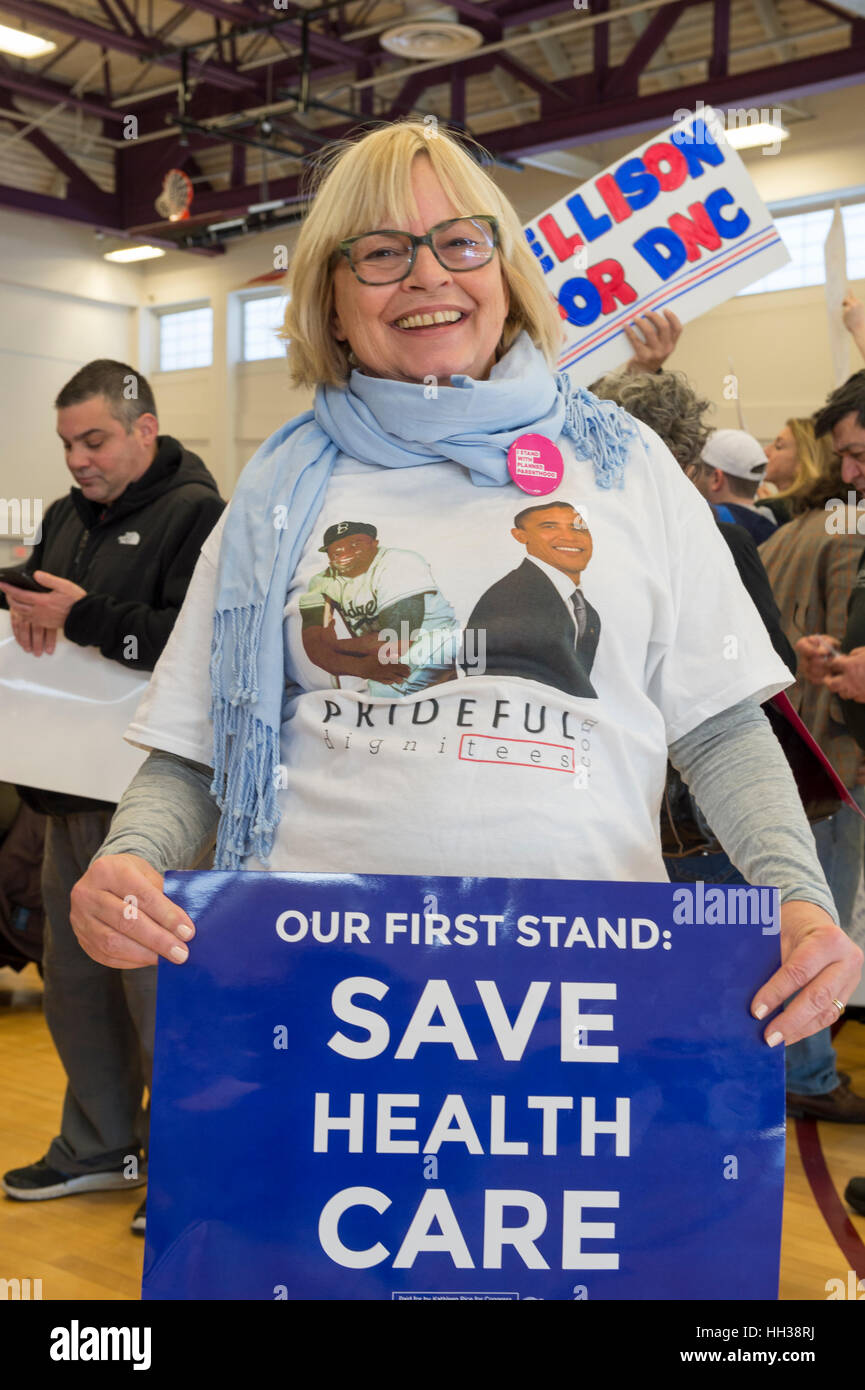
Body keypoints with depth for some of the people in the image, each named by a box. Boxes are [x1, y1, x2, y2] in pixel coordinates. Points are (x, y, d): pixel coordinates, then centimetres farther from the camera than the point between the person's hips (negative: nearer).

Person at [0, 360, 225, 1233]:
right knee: (75, 979, 17)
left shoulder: (197, 515, -10)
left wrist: (83, 617, -24)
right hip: (74, 789, 9)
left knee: (158, 990, -1)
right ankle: (99, 1147, 33)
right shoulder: (70, 516, 16)